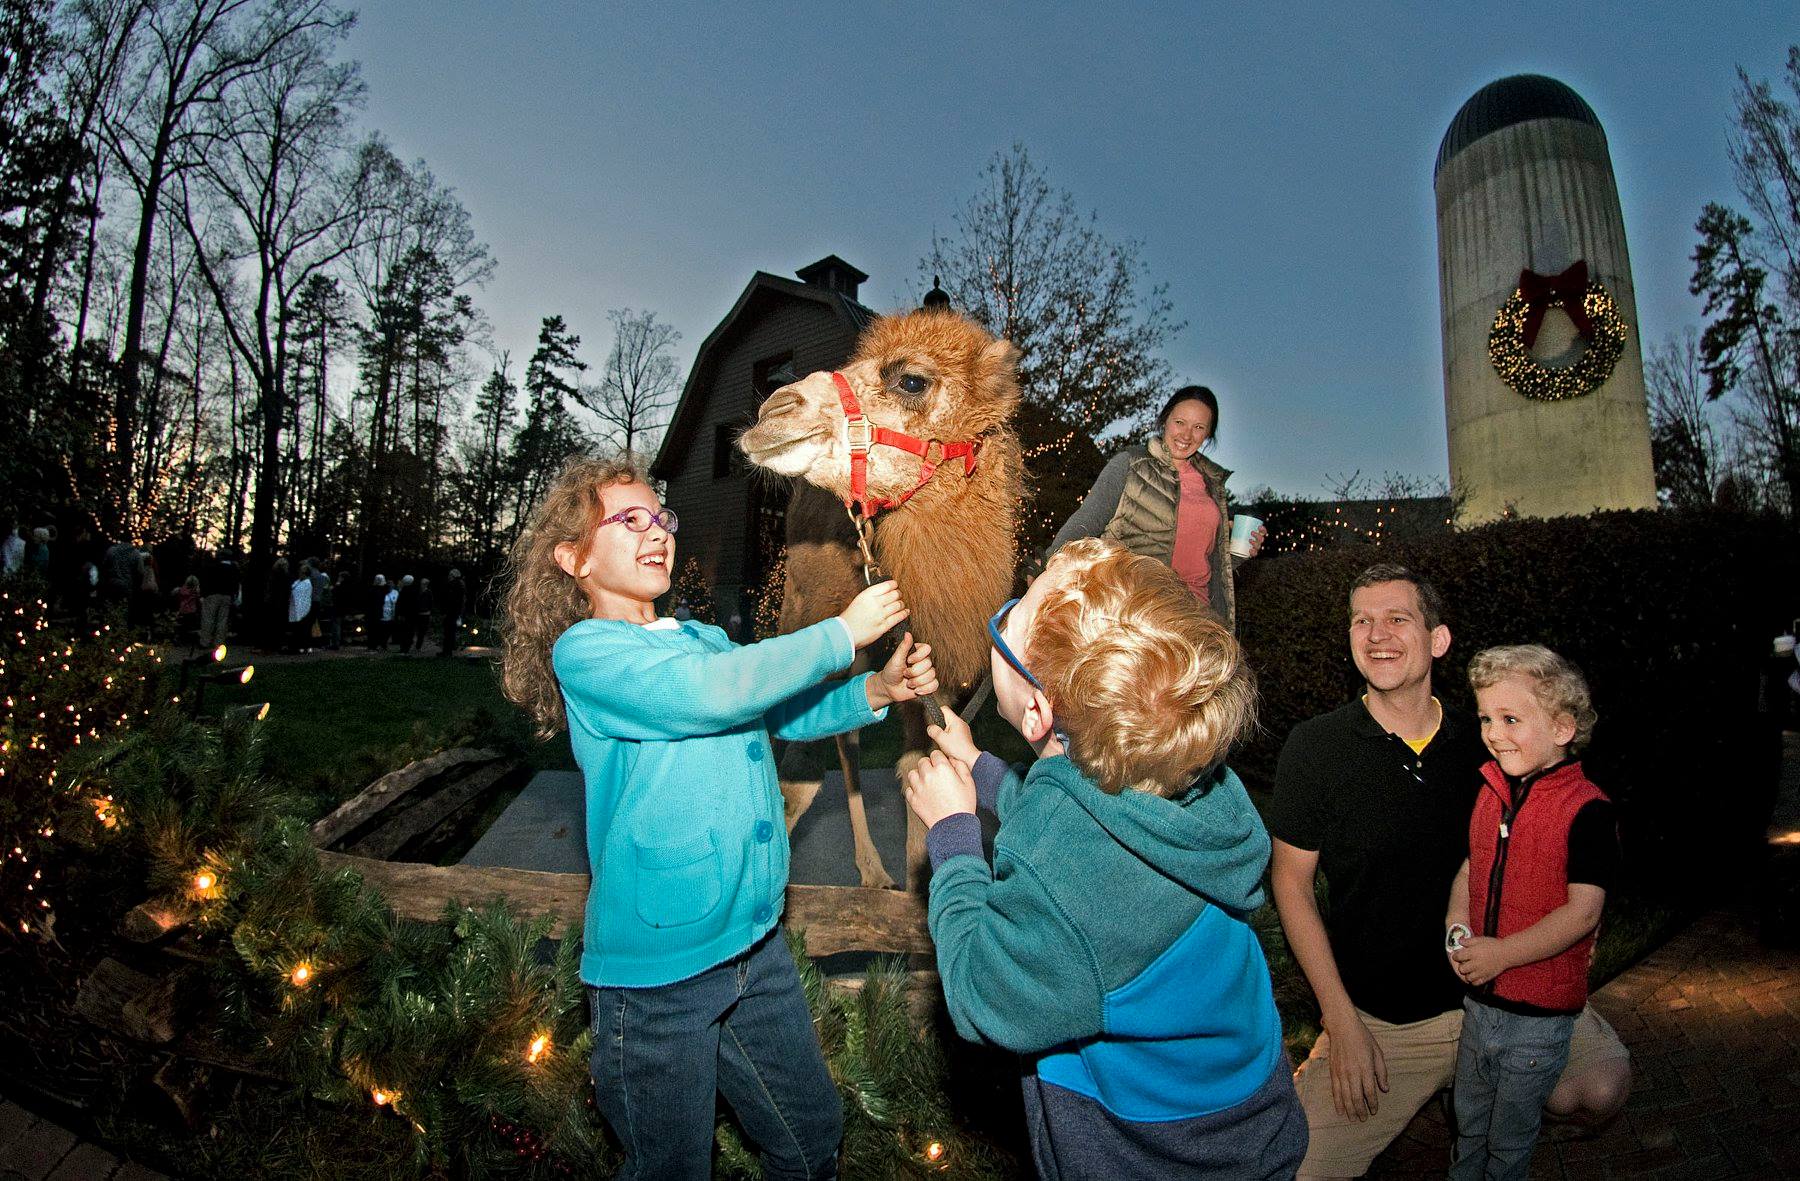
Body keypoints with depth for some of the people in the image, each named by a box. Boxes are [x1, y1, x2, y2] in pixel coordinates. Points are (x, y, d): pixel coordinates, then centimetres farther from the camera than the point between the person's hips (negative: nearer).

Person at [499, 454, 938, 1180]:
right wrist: (843, 634, -18)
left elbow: (784, 710, 12)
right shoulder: (582, 650, -14)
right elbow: (709, 692, -27)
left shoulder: (704, 639, 8)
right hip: (657, 968, -6)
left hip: (754, 940, 7)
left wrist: (877, 690, -6)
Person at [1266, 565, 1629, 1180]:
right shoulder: (1313, 747, -11)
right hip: (1376, 1016, -2)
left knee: (1600, 1088, -22)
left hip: (1487, 991, 2)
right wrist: (1341, 1022, -9)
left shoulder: (1480, 744, -2)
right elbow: (1290, 881, -7)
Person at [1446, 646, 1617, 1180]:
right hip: (1478, 996, 5)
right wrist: (1456, 927, -5)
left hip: (1540, 1013, -5)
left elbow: (1582, 912, -21)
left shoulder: (1587, 809, -19)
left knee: (1511, 1136, 16)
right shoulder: (1491, 791, 0)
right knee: (1467, 1117, 24)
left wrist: (1501, 953, -23)